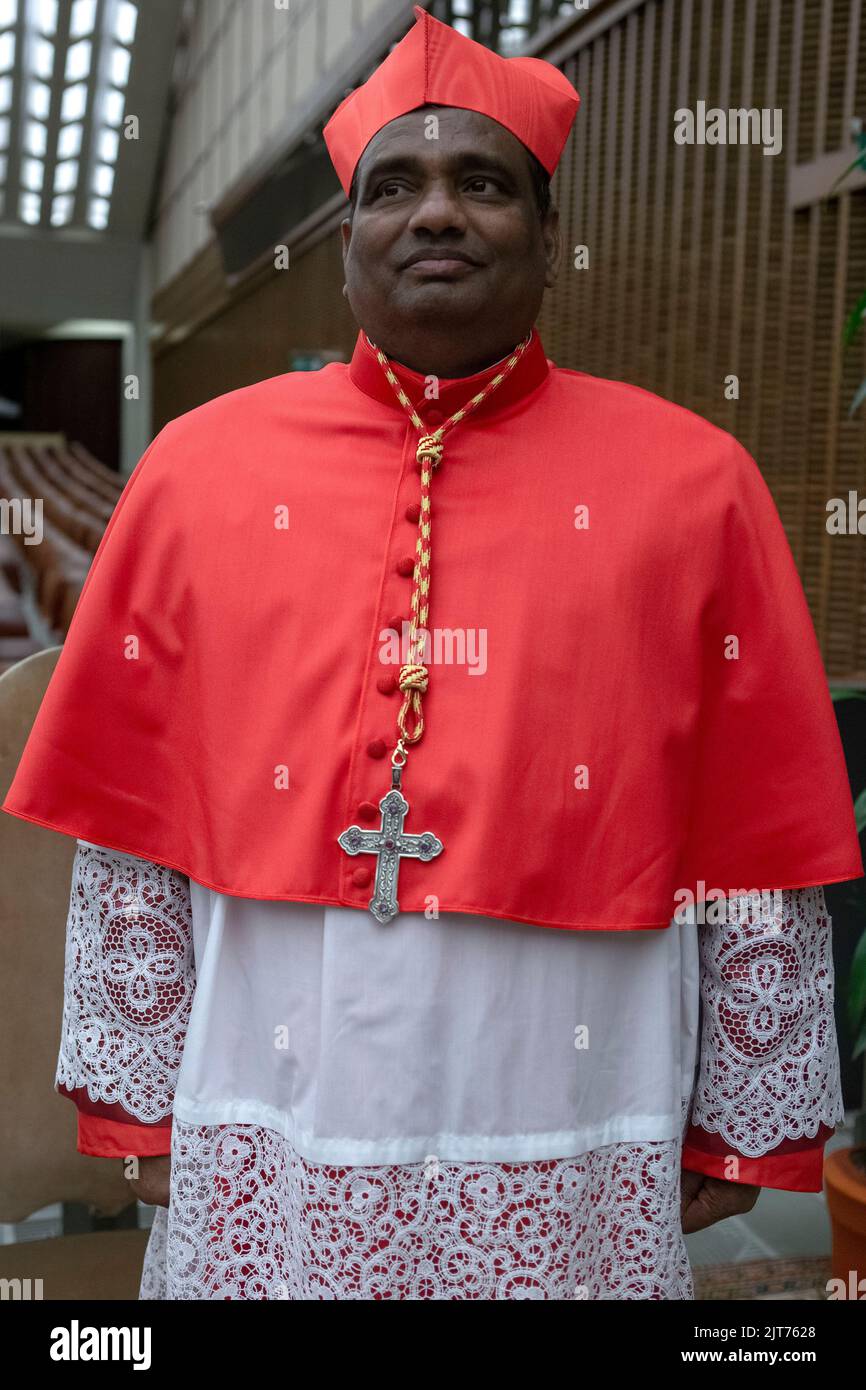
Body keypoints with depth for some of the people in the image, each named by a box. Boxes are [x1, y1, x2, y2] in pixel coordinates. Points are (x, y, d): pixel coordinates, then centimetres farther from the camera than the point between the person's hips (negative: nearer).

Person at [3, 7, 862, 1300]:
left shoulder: (692, 481, -1)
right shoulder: (202, 466, 2)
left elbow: (757, 850, 2)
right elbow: (132, 827, 4)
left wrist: (745, 1120, 5)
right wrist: (135, 1093, 5)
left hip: (571, 1171, 0)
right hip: (269, 1151, 1)